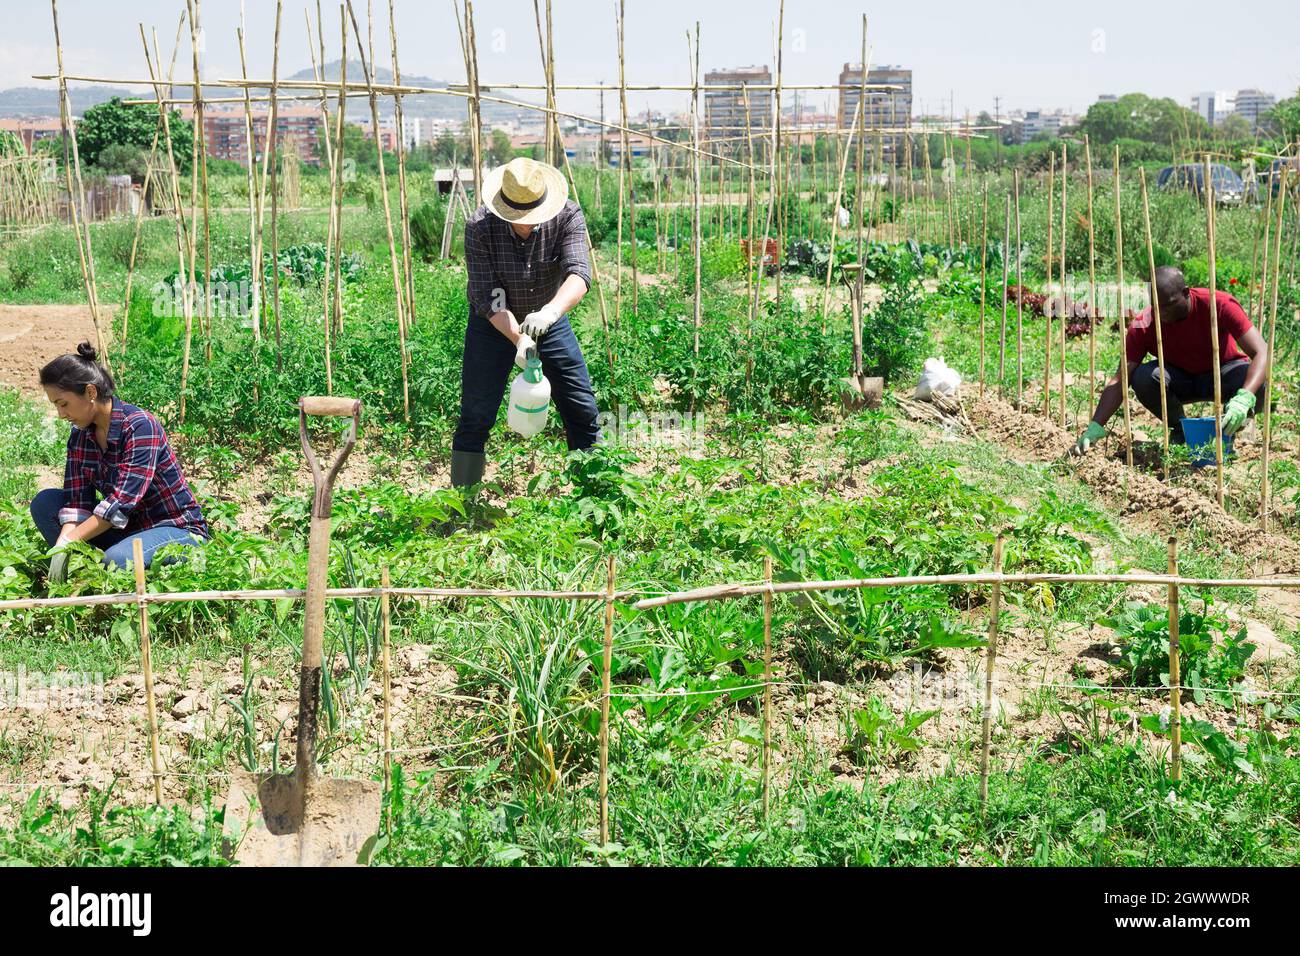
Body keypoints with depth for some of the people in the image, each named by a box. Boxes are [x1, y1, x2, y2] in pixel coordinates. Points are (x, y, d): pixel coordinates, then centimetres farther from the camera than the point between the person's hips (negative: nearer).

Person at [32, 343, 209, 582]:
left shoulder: (140, 427, -22)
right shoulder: (79, 435, 0)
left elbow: (122, 501, -28)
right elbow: (77, 499, -7)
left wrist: (66, 543, -29)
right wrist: (62, 546, -25)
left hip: (179, 530, -7)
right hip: (125, 527, 7)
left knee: (116, 560, -36)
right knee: (45, 502, -4)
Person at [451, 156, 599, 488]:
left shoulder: (568, 217, -23)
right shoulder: (479, 227, -25)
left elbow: (579, 273, -37)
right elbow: (487, 298, -24)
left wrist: (550, 311, -56)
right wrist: (519, 339, -38)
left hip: (550, 321, 2)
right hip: (495, 325, -1)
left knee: (583, 411, 3)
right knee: (476, 418, -4)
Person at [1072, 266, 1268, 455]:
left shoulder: (1219, 305, -28)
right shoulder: (1143, 325, -23)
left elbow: (1262, 353, -32)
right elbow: (1119, 380, -25)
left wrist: (1244, 398, -51)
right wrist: (1095, 428, -39)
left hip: (1221, 376, -1)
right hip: (1181, 379, 1)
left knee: (1258, 385, -35)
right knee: (1143, 378, -31)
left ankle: (1227, 429, -1)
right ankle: (1180, 429, -3)